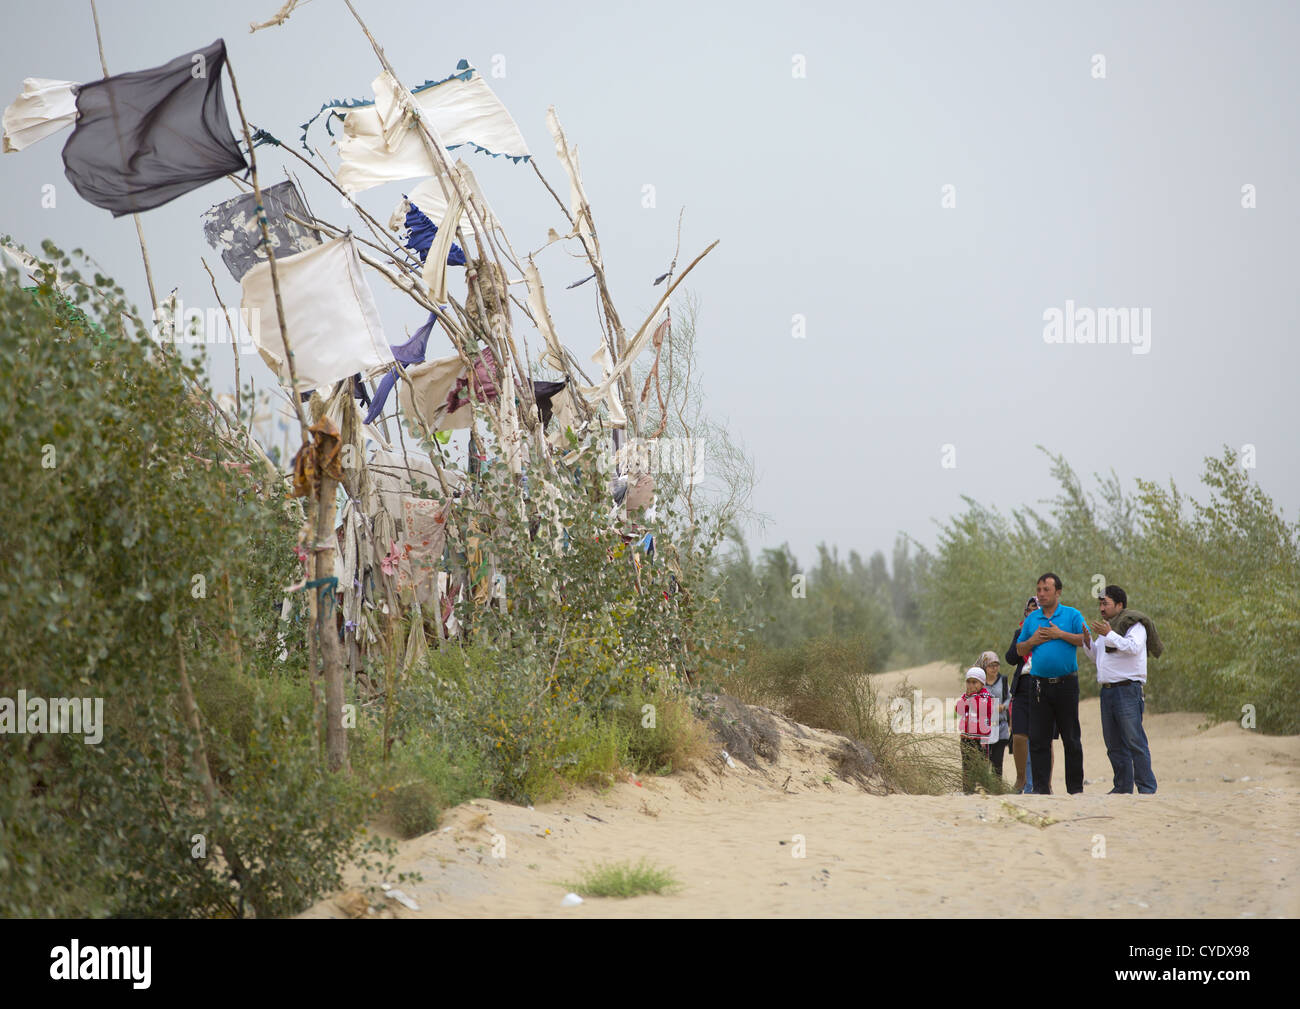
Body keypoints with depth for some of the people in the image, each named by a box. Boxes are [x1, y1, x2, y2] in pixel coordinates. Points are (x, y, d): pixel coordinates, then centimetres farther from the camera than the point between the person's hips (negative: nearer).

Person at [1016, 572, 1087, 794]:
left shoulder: (1072, 615, 3)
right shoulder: (1031, 619, 14)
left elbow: (1085, 641, -8)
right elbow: (1020, 650, 16)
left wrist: (1061, 634, -12)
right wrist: (1033, 641, -2)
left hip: (1066, 683, -3)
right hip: (1040, 684, 3)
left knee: (1071, 738, 1)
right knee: (1038, 738, -1)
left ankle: (1075, 787, 7)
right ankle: (1041, 786, 3)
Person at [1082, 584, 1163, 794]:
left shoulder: (1134, 625, -4)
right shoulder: (1105, 626, 21)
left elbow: (1134, 647, -21)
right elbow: (1097, 656, 28)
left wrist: (1109, 635, -22)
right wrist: (1087, 641, 10)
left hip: (1128, 690, -9)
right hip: (1107, 690, 9)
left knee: (1135, 741, -12)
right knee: (1114, 743, 10)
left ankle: (1147, 788, -12)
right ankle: (1123, 787, 16)